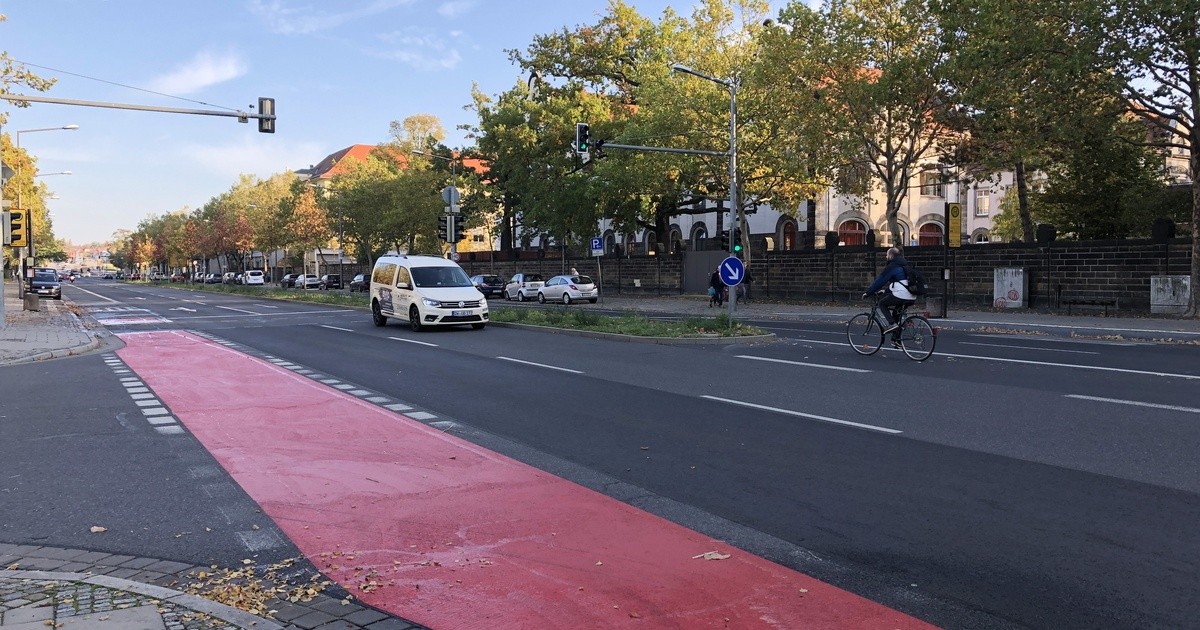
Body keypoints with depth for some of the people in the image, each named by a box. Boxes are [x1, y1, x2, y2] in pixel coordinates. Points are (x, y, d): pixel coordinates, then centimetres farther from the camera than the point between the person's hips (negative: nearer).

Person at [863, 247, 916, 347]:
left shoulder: (892, 266, -4)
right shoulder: (905, 265, 22)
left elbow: (879, 281, -3)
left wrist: (868, 292, 4)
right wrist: (886, 289, 38)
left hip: (900, 295, -8)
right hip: (912, 298, 8)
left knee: (882, 304, 12)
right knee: (896, 312, 24)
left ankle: (892, 323, -7)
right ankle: (896, 339, 21)